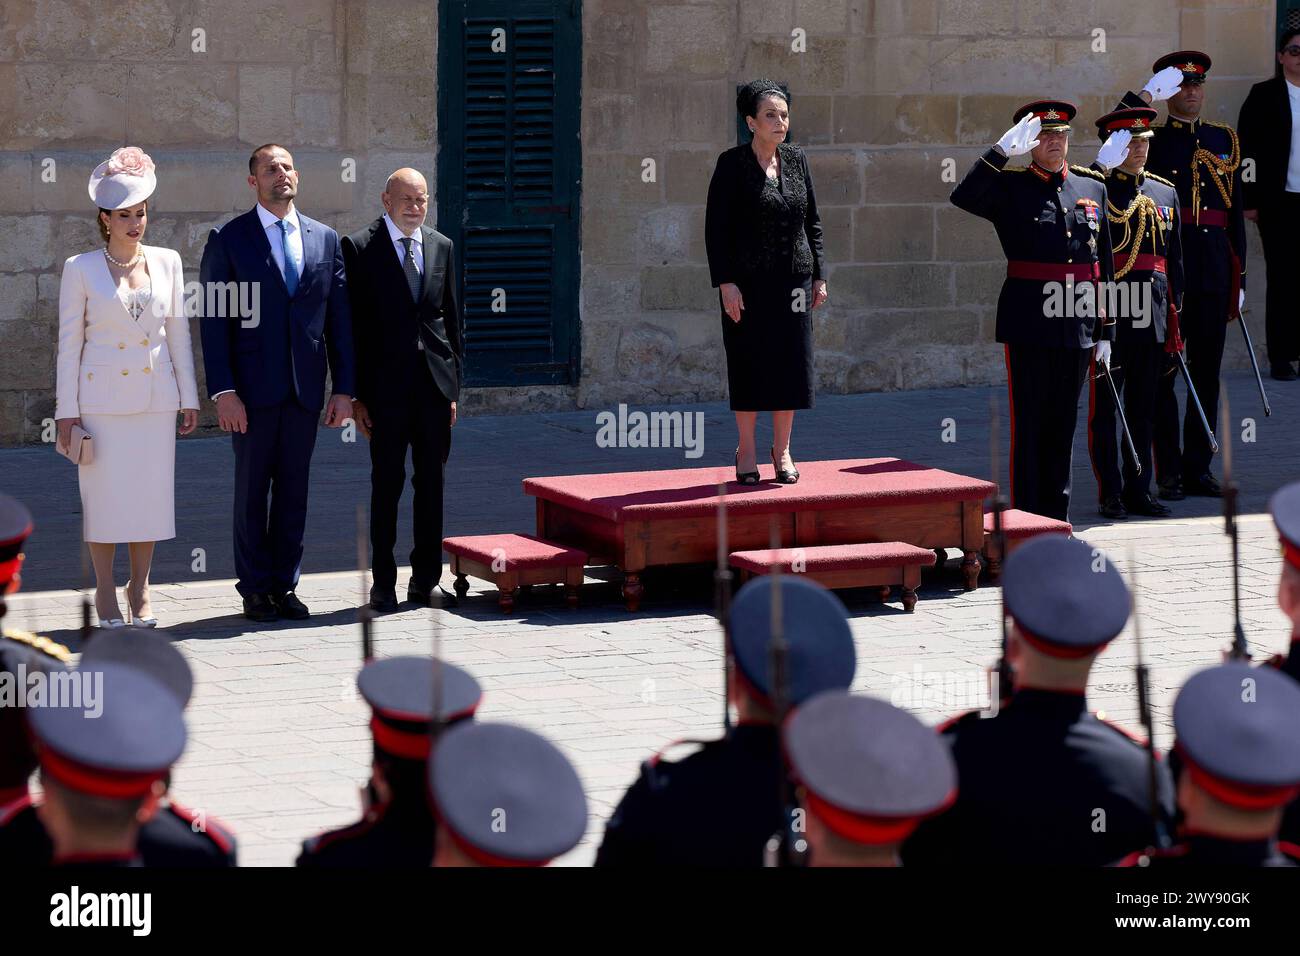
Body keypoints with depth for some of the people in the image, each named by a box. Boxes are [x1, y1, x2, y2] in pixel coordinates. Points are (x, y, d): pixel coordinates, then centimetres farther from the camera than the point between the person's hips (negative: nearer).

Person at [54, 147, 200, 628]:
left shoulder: (167, 262, 6)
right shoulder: (80, 269, -1)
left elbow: (178, 333, 10)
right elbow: (69, 343, 0)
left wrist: (188, 397, 8)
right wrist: (66, 410, -3)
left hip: (156, 397, 2)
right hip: (102, 398, -2)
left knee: (152, 492, 3)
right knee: (103, 494, -2)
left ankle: (140, 589, 15)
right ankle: (105, 592, 10)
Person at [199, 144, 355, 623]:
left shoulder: (325, 239, 10)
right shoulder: (227, 239, 0)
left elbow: (338, 318, 11)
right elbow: (213, 321, -4)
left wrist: (344, 387, 5)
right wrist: (223, 391, -12)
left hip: (306, 386, 3)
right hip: (253, 385, -3)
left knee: (294, 489, 7)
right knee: (252, 489, 3)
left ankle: (284, 587, 14)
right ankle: (255, 589, 10)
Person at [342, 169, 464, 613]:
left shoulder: (441, 247, 11)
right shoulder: (359, 248, -3)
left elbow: (452, 318, 15)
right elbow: (351, 323, -4)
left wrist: (454, 384, 9)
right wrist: (355, 393, -8)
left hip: (435, 383, 4)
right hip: (387, 385, -4)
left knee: (432, 482, 7)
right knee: (386, 484, -1)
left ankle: (426, 580, 15)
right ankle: (383, 584, 6)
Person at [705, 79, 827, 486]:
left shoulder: (796, 159, 8)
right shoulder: (732, 164, -5)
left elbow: (812, 222, 13)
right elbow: (715, 227, -7)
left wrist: (819, 276, 8)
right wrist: (725, 283, -14)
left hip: (793, 279, 4)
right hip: (747, 280, -4)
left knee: (791, 362, 3)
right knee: (748, 365, 0)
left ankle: (782, 450, 14)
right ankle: (747, 451, 10)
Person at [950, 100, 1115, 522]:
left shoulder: (1093, 189, 13)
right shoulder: (1011, 188, 0)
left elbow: (1104, 266, 15)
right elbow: (964, 196, -20)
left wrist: (1105, 330, 12)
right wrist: (1004, 148, -23)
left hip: (1077, 326, 4)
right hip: (1029, 325, -4)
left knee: (1064, 424, 10)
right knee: (1029, 424, -1)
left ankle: (1058, 519, 17)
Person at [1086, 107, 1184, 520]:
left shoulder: (1165, 192, 14)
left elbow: (1174, 257, 17)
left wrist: (1175, 310, 13)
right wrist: (1102, 165, -30)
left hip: (1151, 315, 5)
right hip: (1108, 314, -5)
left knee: (1143, 407, 10)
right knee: (1105, 405, 1)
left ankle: (1139, 490, 17)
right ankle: (1111, 494, 6)